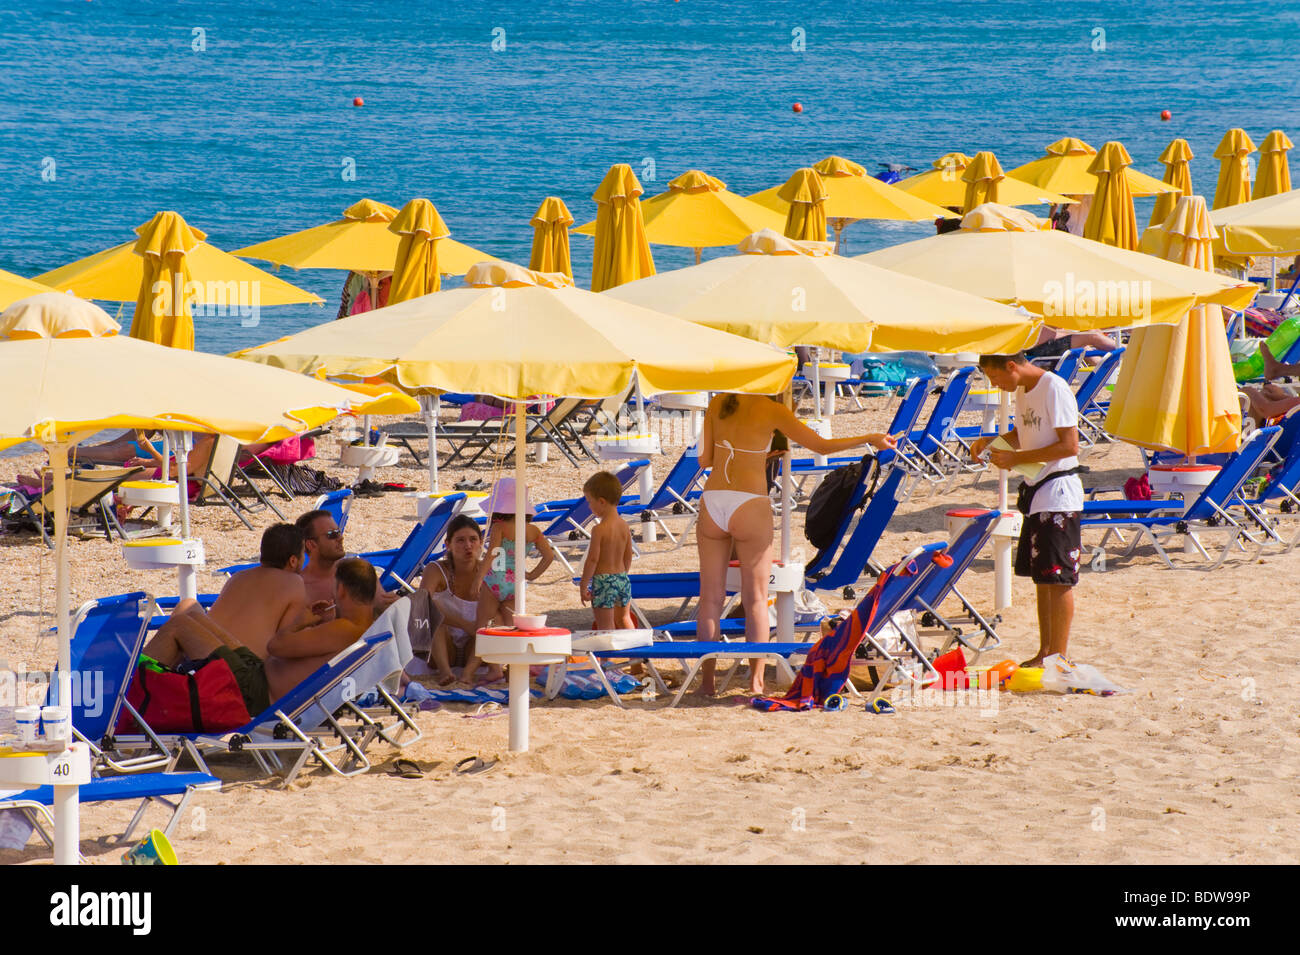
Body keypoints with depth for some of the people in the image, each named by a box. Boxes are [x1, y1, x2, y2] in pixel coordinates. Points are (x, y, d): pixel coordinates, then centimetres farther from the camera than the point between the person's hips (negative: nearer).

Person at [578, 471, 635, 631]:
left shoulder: (599, 530, -18)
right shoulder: (624, 525, 3)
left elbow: (593, 559, -17)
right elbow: (628, 557, 11)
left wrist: (583, 586, -9)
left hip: (603, 581, -7)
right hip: (623, 579, 7)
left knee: (605, 626, 2)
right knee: (623, 619, 21)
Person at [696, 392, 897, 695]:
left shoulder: (717, 404, 8)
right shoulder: (772, 410, -4)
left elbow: (704, 459, 12)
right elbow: (822, 446, -2)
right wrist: (871, 439, 10)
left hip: (712, 503, 3)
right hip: (749, 506, -3)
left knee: (711, 597, 10)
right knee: (755, 599, 6)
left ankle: (706, 680, 9)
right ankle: (756, 682, 4)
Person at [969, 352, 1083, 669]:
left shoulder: (1055, 389, -17)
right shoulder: (1023, 391, 10)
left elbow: (1069, 445, -21)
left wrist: (1017, 458, -19)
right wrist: (991, 441, 6)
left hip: (1059, 491, -9)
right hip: (1038, 493, 9)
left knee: (1058, 578, -6)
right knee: (1041, 577, 13)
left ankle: (1058, 656, -4)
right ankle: (1045, 652, 20)